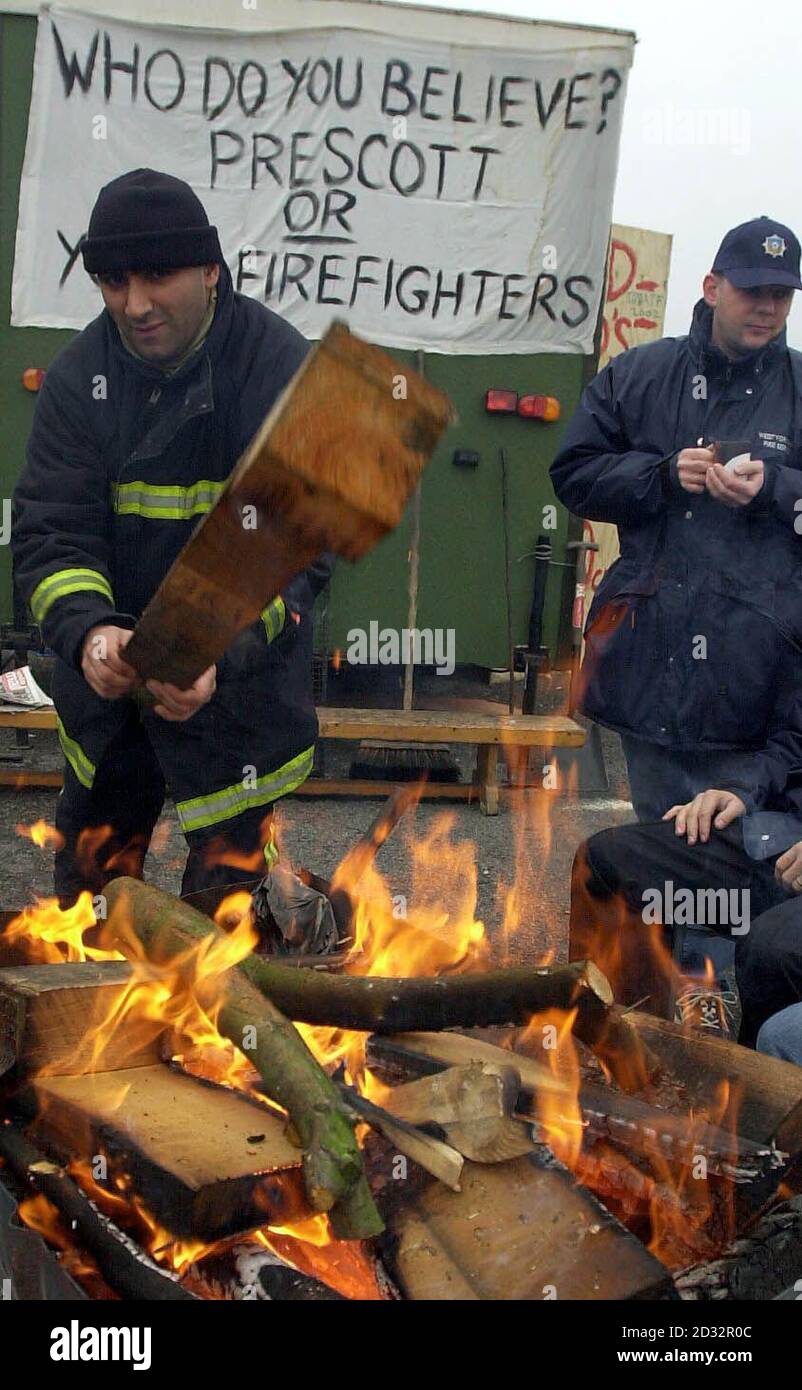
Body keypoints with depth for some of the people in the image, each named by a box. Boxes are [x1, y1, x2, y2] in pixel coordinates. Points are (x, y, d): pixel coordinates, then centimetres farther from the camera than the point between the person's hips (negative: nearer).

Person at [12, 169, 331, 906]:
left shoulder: (284, 369, -16)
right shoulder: (80, 374, -7)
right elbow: (50, 533, -11)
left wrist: (223, 653, -36)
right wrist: (88, 632, -32)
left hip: (243, 684, -3)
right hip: (110, 679, 4)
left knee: (225, 884, 3)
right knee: (84, 880, 20)